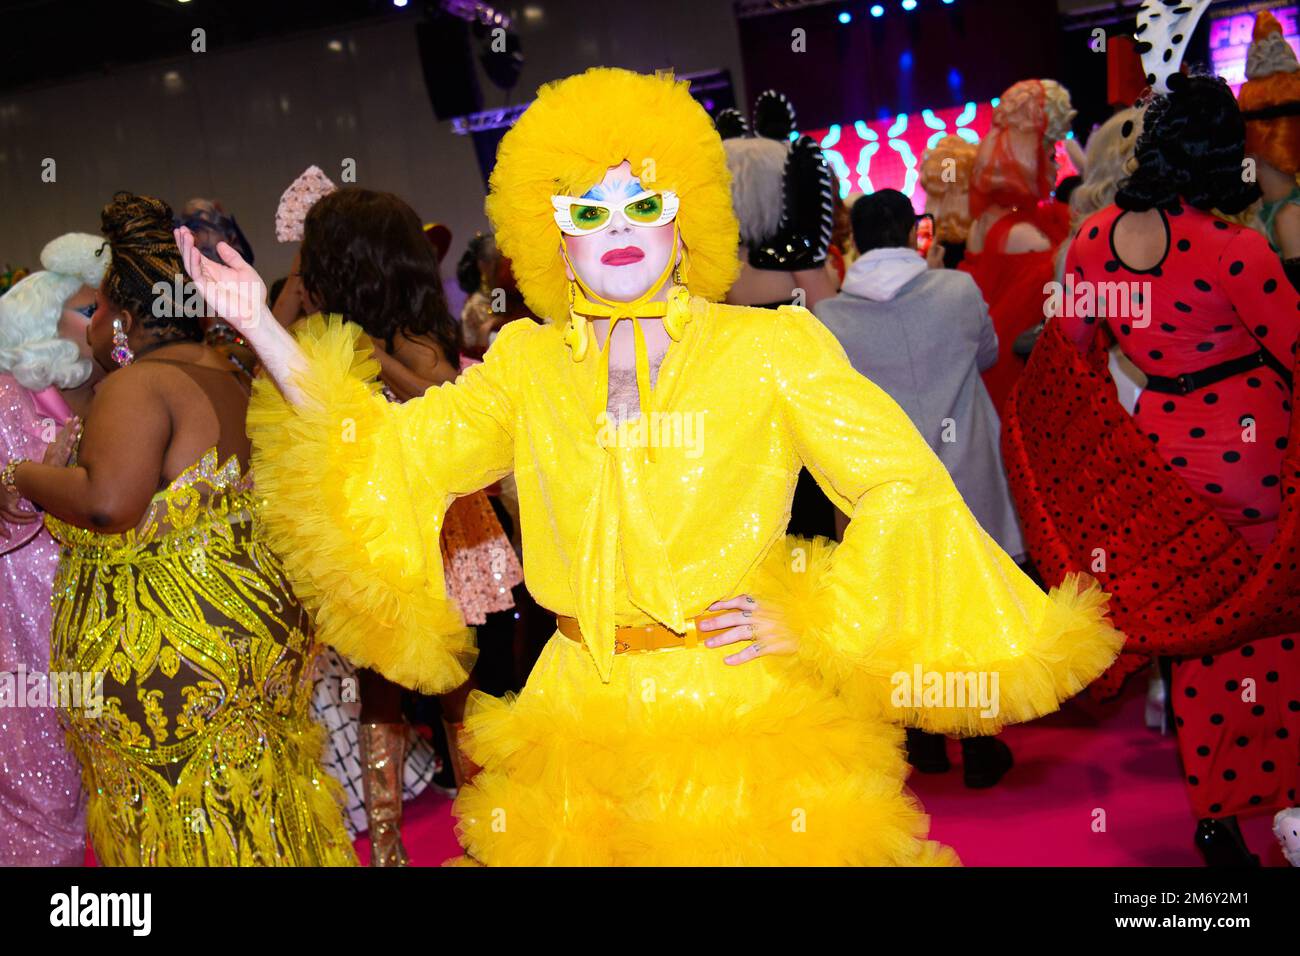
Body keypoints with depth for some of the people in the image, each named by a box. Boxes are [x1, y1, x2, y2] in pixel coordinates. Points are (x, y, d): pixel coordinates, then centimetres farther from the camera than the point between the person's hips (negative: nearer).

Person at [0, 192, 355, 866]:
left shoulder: (135, 387, -16)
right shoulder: (224, 375, 12)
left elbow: (108, 503, -32)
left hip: (163, 659, -9)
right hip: (259, 626, 9)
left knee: (181, 828, 5)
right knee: (258, 811, 19)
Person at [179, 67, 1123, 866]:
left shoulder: (769, 348, -2)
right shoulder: (528, 366, 7)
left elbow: (906, 487, -3)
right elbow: (388, 452, 3)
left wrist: (806, 618, -11)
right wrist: (261, 326, -3)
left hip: (742, 716, -3)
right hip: (579, 718, 3)